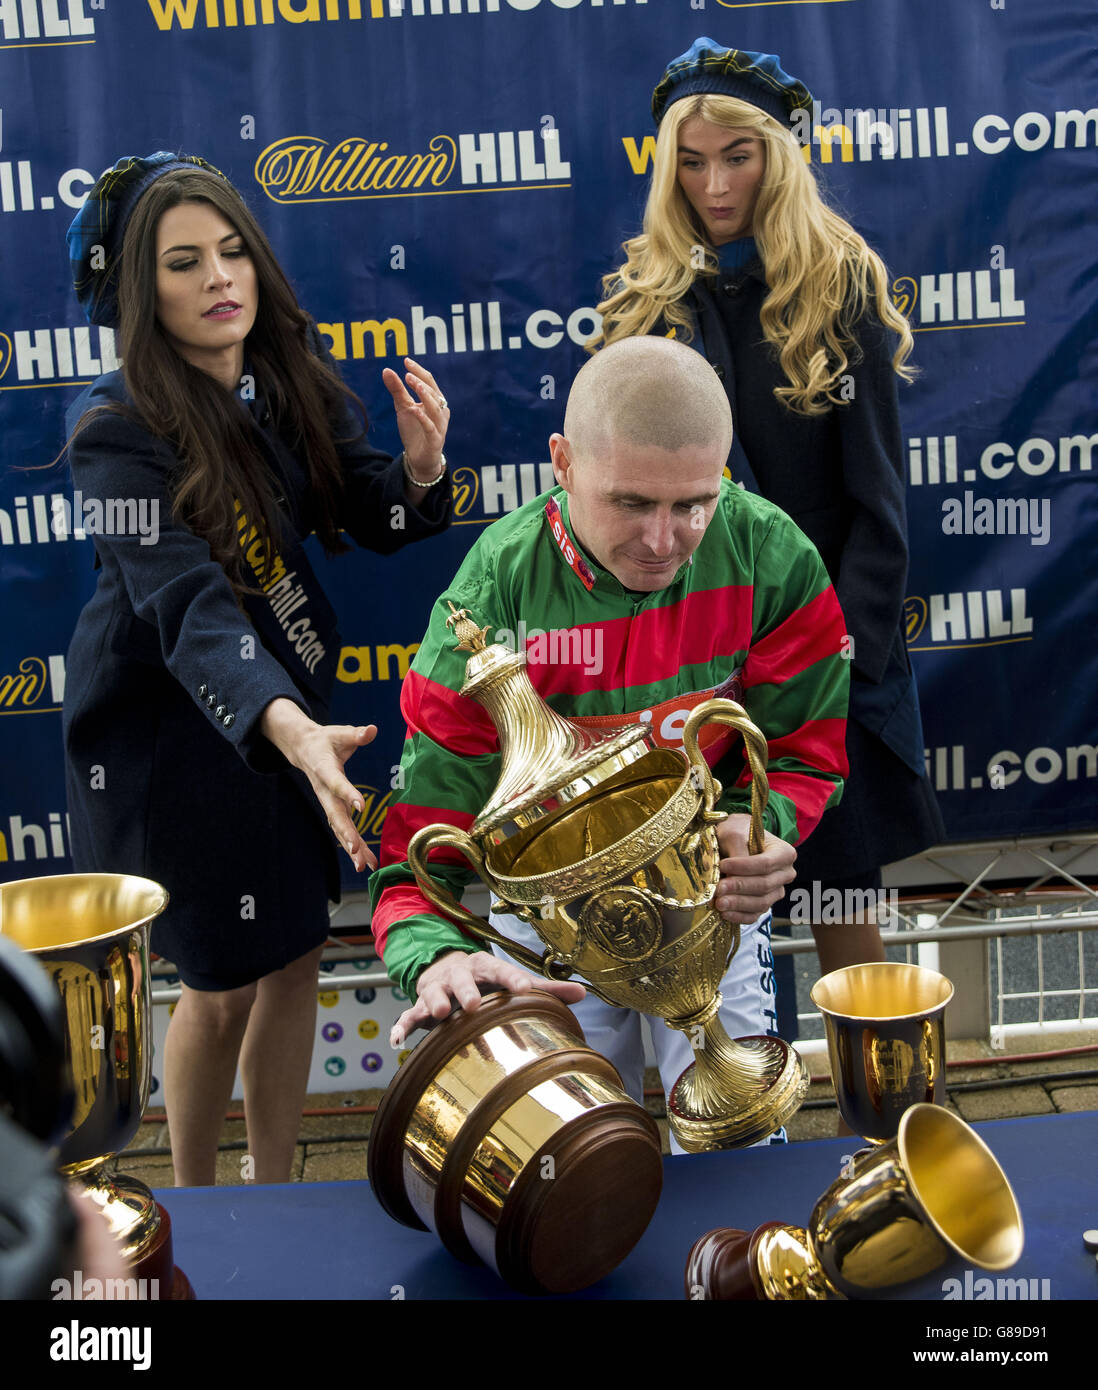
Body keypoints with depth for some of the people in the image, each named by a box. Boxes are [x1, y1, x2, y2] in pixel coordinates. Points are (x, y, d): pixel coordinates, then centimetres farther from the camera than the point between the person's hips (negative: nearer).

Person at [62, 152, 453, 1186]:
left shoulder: (294, 377, -4)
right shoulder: (117, 429, -23)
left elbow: (374, 520, -1)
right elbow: (184, 603, -35)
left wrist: (421, 466, -25)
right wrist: (288, 728, -52)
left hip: (289, 702, 5)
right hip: (168, 723, -5)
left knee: (295, 952, 13)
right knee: (222, 982, 7)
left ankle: (271, 1190, 35)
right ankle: (193, 1204, 35)